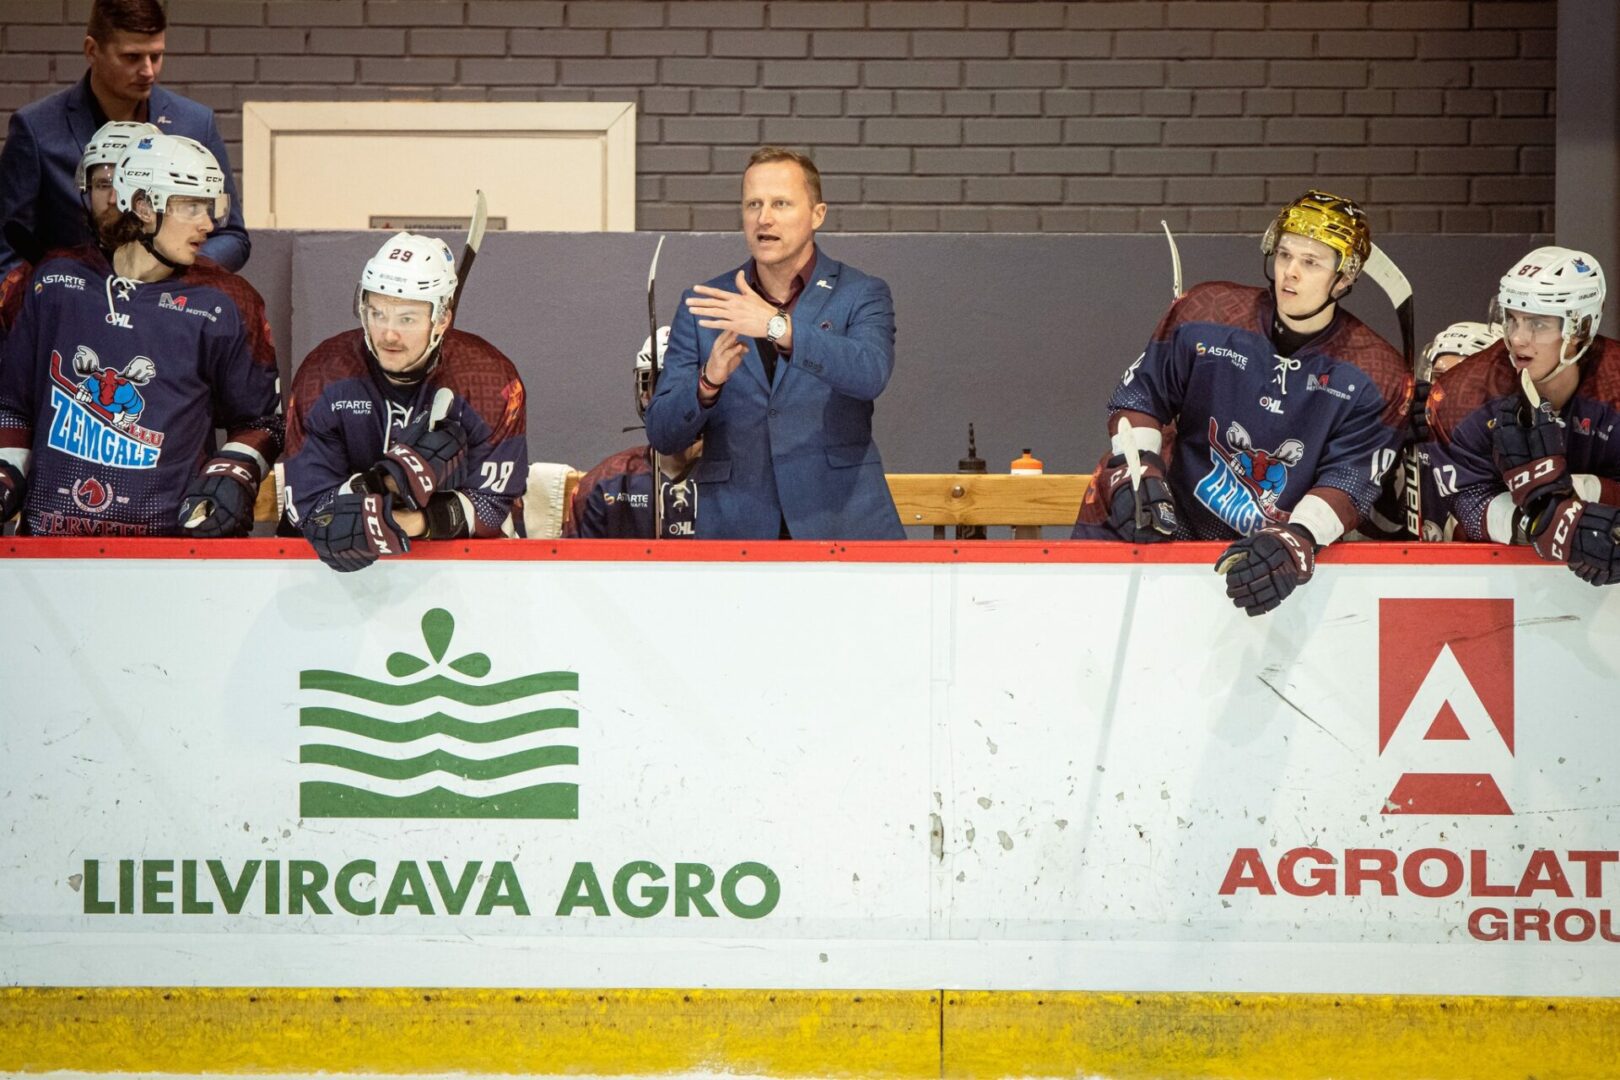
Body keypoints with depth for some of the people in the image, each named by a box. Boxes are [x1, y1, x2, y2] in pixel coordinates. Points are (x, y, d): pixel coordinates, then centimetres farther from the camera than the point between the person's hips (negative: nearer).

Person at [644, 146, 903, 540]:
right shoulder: (701, 305, 10)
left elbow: (871, 375, -16)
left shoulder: (861, 295, 5)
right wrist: (709, 381, -14)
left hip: (842, 528, -1)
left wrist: (778, 326, -26)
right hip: (734, 530, 1)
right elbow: (663, 435, 6)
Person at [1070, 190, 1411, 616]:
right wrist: (1136, 466, -11)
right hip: (1175, 523, 1)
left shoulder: (1375, 377, -6)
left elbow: (1350, 483, -11)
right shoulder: (1205, 315, -4)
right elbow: (1142, 393, 7)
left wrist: (1298, 539, -29)